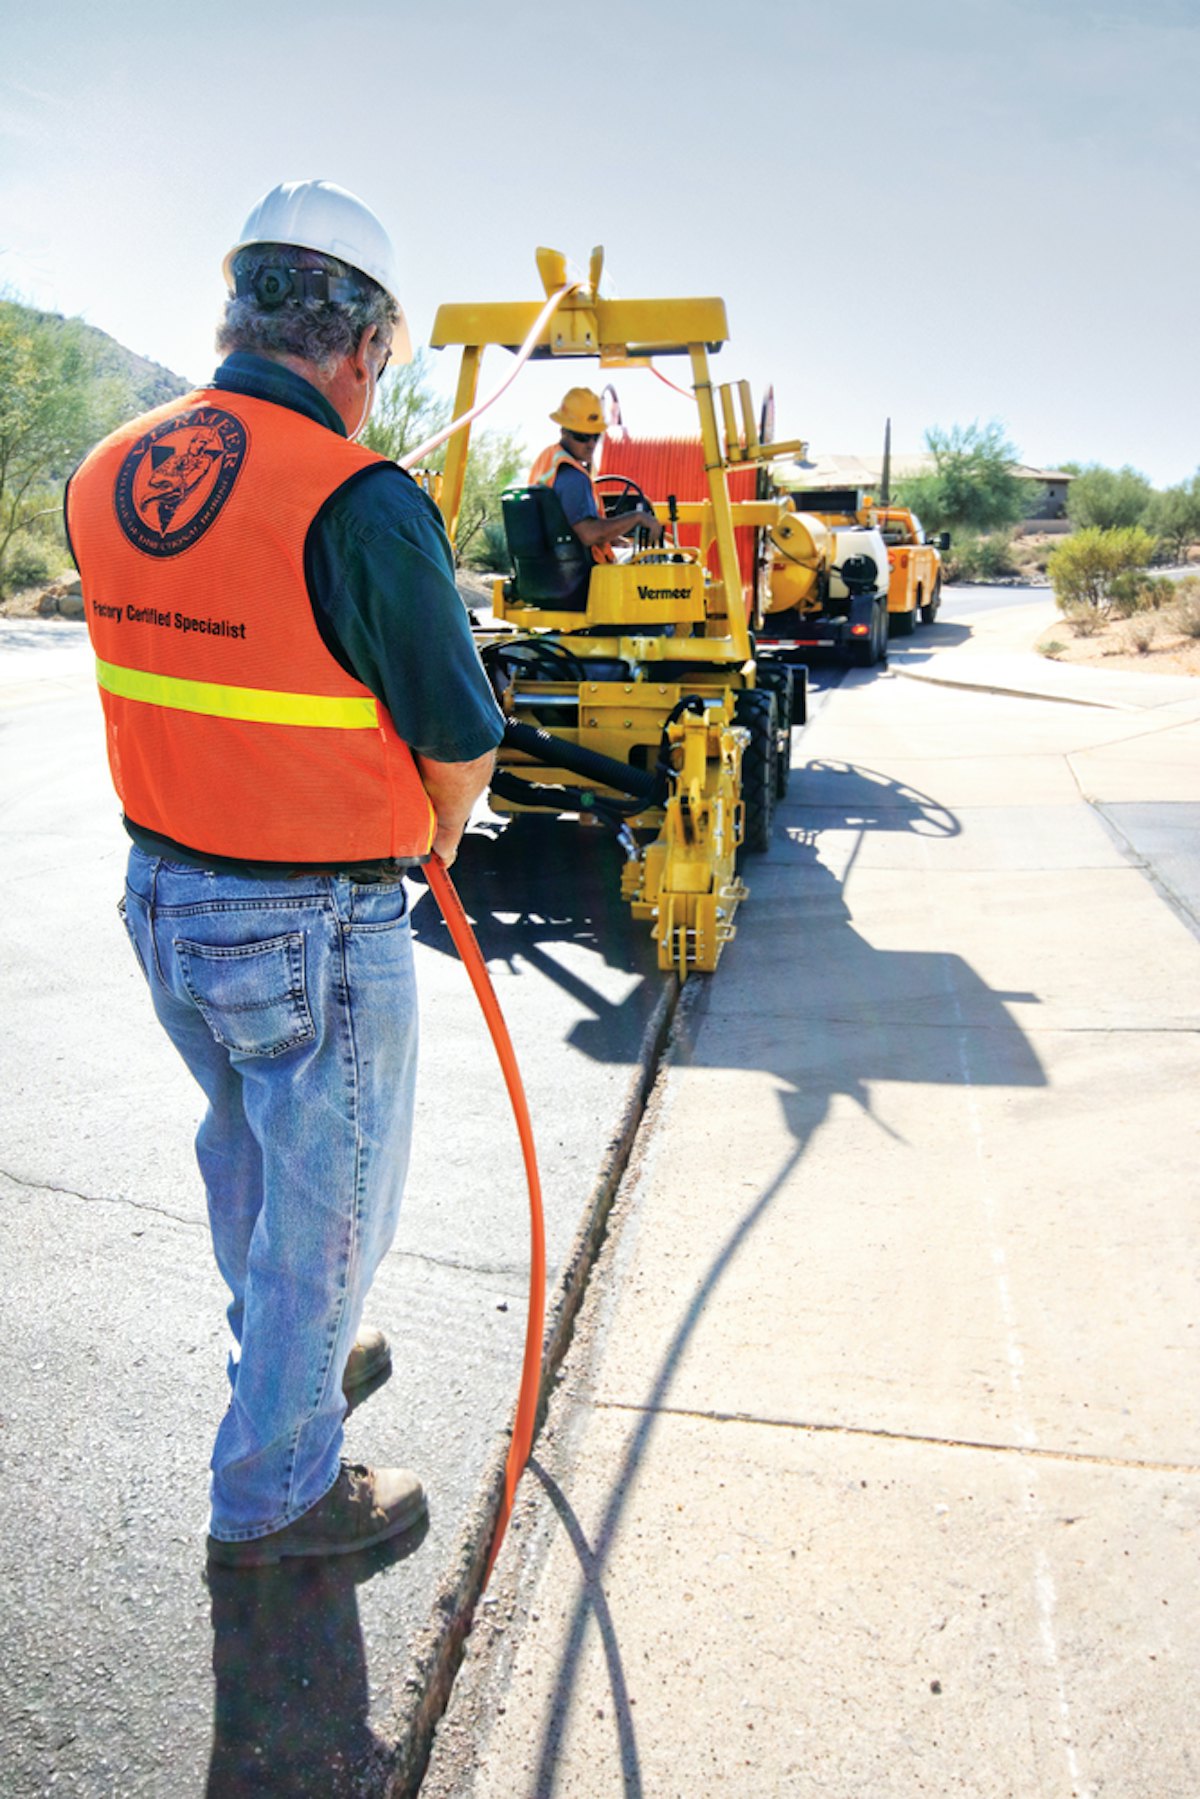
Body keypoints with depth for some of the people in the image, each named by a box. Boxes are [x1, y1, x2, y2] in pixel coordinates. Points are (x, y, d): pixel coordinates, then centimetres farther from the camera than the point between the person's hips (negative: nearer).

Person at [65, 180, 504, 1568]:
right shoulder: (359, 502, -22)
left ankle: (291, 1360, 51)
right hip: (312, 928, -7)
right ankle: (276, 1491, 30)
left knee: (246, 1153, 27)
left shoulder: (106, 477, 1)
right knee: (328, 1195, 12)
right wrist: (437, 838, 6)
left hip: (163, 892, 8)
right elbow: (461, 739, -16)